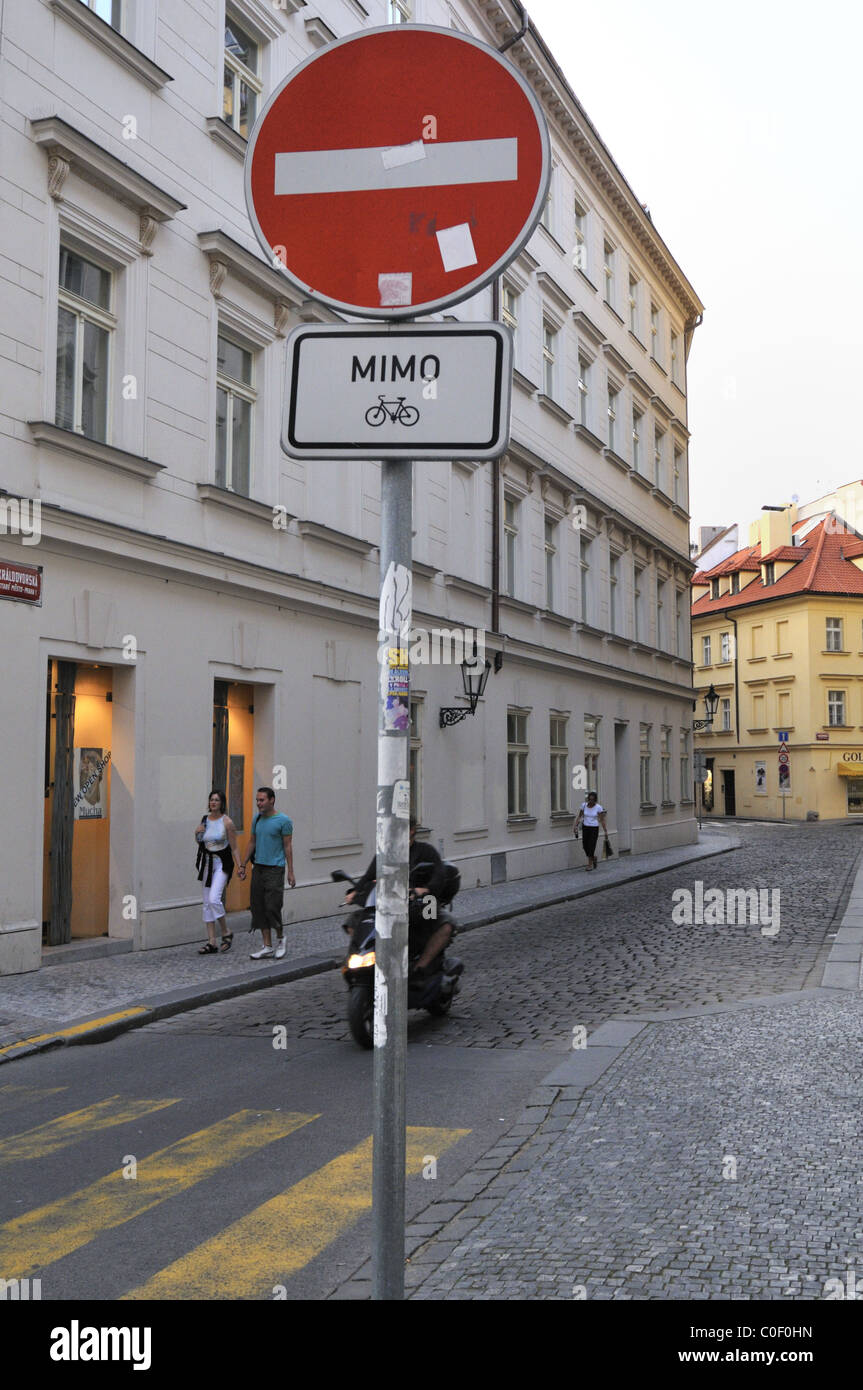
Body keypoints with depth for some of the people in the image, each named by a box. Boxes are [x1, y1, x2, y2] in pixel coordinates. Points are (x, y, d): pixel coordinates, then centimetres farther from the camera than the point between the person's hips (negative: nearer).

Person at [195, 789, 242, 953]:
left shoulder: (227, 822, -9)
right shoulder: (204, 819, 8)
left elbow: (234, 848, -7)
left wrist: (240, 866, -13)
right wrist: (197, 834, 0)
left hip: (222, 863, -6)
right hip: (207, 862, 6)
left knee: (214, 899, -19)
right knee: (207, 902, 4)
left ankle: (226, 932, 2)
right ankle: (211, 943, 8)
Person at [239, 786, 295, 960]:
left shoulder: (284, 821, -6)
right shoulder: (257, 819, 12)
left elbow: (288, 847, -6)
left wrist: (291, 872, -8)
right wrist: (243, 865, 14)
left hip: (275, 869, -6)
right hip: (258, 868, 6)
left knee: (272, 907, -10)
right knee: (259, 908, 4)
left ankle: (281, 939, 14)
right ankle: (267, 947, 10)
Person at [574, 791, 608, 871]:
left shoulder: (598, 808, -10)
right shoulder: (584, 805, -2)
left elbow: (602, 820, -8)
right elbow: (580, 817, 4)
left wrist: (605, 832, -12)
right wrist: (575, 826, -6)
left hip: (594, 829, -3)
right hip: (586, 828, 3)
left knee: (591, 846, -7)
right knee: (585, 846, 4)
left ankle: (590, 865, 6)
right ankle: (594, 857, 33)